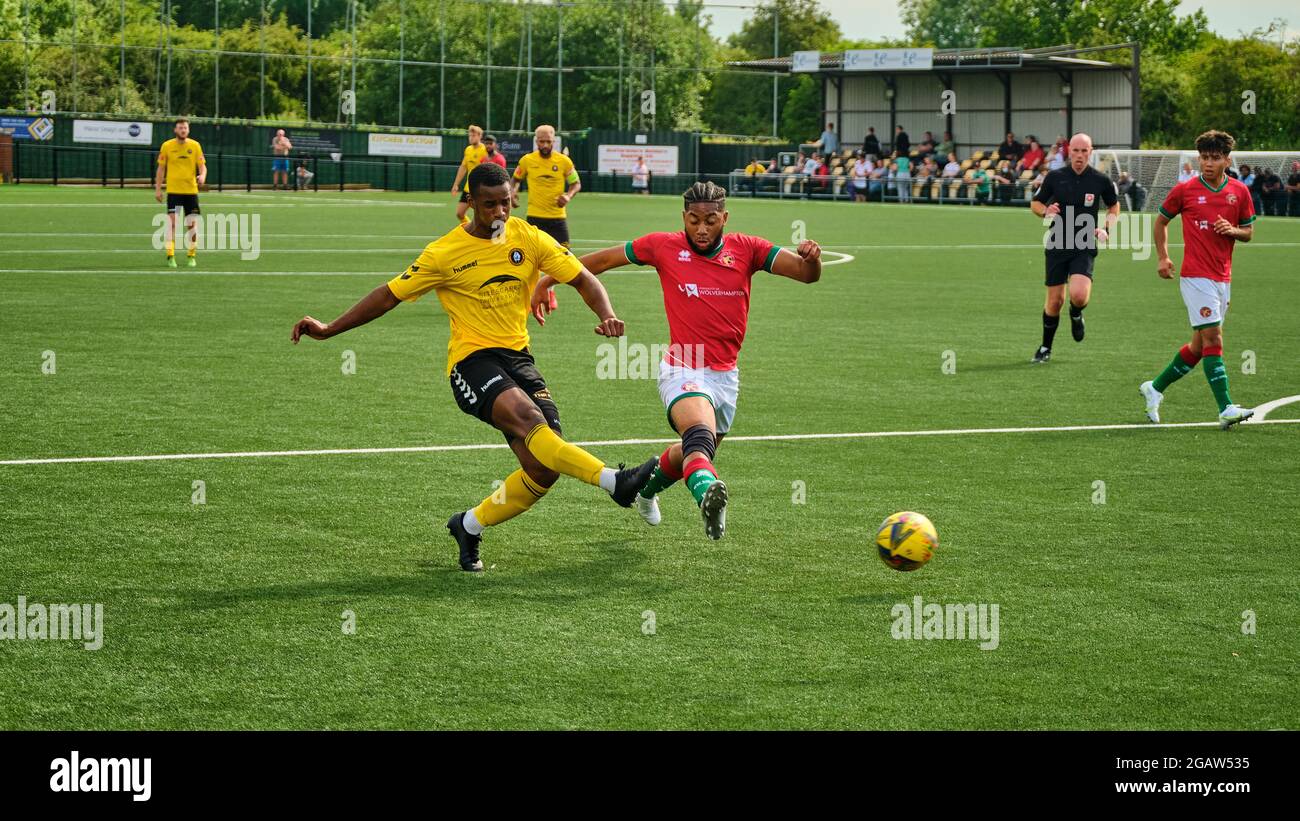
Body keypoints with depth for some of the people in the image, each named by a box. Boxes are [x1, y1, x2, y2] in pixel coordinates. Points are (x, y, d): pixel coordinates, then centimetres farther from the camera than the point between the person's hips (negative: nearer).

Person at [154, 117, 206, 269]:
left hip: (191, 190, 2)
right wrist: (158, 189, 2)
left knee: (192, 224, 4)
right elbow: (161, 168, 5)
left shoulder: (195, 145, 3)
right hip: (173, 191, -2)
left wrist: (202, 176, -20)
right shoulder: (167, 146, 0)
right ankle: (171, 256, -8)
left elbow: (202, 166, 3)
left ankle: (191, 256, 18)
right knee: (172, 223, -11)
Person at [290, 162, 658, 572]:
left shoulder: (530, 239, 4)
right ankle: (614, 480, -42)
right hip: (472, 360, -4)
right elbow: (389, 295, 3)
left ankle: (470, 525, 14)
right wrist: (329, 329, -1)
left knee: (543, 469, -8)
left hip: (518, 358, 5)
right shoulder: (445, 253, -4)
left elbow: (584, 279, 6)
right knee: (528, 417, -35)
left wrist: (607, 315, -15)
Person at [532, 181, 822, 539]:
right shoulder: (664, 246, -3)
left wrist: (810, 259, -32)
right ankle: (707, 491, -66)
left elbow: (806, 274, -7)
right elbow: (602, 260, 7)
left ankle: (647, 484, 53)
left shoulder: (746, 249, 0)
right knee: (700, 436, -36)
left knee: (691, 454, 23)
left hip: (726, 375, 5)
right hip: (683, 372, -5)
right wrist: (545, 282, 10)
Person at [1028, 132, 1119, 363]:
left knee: (1079, 295, -22)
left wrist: (1106, 228, -2)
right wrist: (1045, 211, -12)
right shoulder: (1055, 177, -1)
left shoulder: (1100, 180, -2)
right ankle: (1045, 348, 23)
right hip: (1057, 246, 1)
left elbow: (1114, 206, 15)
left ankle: (1076, 315, 16)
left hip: (1085, 248, -1)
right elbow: (1035, 203, 10)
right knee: (1054, 300, 2)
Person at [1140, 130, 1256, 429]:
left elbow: (1249, 231, 14)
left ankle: (1155, 388, 29)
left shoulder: (1239, 191, 5)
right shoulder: (1185, 190, -3)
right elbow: (1161, 220, 11)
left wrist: (1233, 230, -8)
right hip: (1195, 277, -5)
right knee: (1212, 338, -14)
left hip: (1223, 278, 5)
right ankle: (1226, 409, -18)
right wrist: (1162, 257, 3)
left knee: (1200, 345, 11)